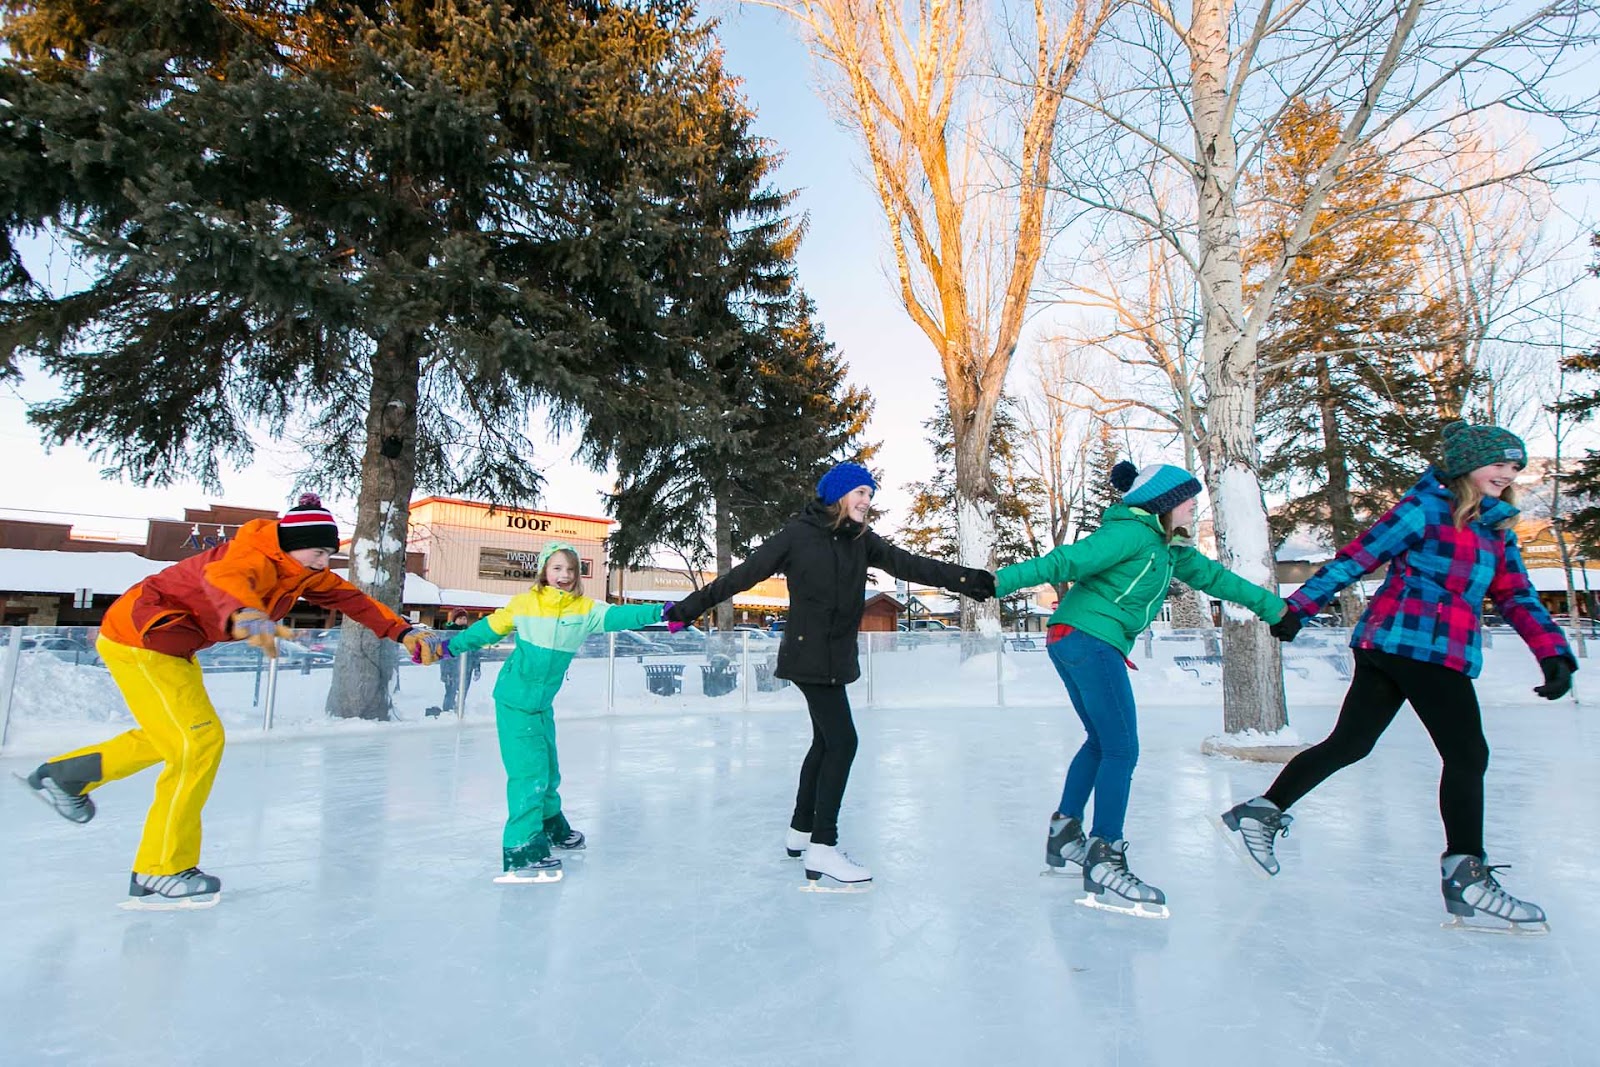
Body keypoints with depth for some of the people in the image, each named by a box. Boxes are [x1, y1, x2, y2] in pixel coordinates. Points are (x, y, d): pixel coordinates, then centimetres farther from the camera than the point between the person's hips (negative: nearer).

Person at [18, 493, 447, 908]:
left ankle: (62, 774, 45)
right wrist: (245, 613, -75)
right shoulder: (256, 555, -31)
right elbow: (223, 575, -53)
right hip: (140, 635, -10)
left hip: (173, 645, 10)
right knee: (199, 742, -13)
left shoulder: (303, 571, -4)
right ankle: (160, 873, -3)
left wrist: (403, 632, -12)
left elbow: (350, 598, -1)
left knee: (174, 735, 26)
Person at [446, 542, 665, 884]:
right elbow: (489, 628, 1)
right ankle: (521, 849, -1)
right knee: (529, 770, -10)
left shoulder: (585, 609, -6)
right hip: (514, 701, -5)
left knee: (548, 769, 20)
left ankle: (550, 824, 43)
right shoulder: (524, 603, -12)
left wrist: (660, 612, -31)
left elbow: (621, 615, -18)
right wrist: (449, 647, 8)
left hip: (543, 703, 5)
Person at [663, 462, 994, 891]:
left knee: (825, 741, 18)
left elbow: (907, 564, -6)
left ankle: (801, 830, 34)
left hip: (838, 657, 8)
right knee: (842, 741, -13)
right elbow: (744, 574, -11)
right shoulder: (798, 534, -13)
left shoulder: (861, 540, 4)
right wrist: (688, 608, -10)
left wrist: (961, 578, -19)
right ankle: (822, 849, -7)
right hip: (809, 656, -8)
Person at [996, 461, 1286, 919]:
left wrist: (1273, 607, 32)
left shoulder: (1166, 545, 18)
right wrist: (1001, 582, -26)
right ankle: (1103, 867, -6)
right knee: (1122, 750, -9)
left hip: (1072, 641, 11)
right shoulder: (1132, 533, -11)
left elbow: (1211, 575, 26)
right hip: (1090, 640, -11)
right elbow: (1067, 561, -20)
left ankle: (1064, 836, 28)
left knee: (1101, 742, 20)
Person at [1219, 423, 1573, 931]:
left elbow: (1517, 597, 13)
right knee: (1467, 754, -3)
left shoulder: (1498, 530, 20)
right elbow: (1356, 557, -6)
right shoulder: (1426, 508, -4)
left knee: (1349, 744, 10)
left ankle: (1259, 814, 16)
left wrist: (1553, 652, -1)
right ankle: (1466, 880, 6)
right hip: (1415, 643, -8)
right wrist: (1299, 607, -8)